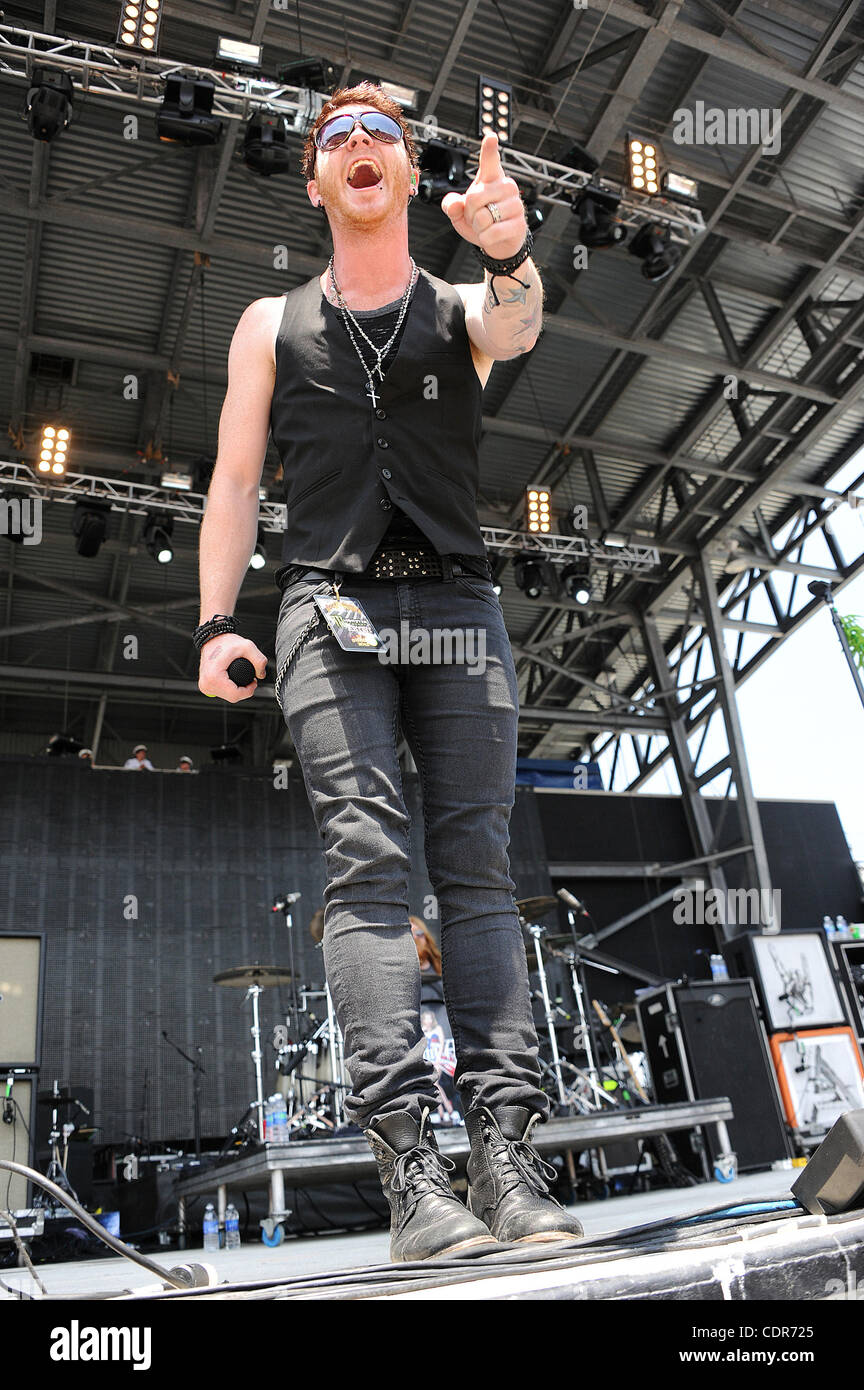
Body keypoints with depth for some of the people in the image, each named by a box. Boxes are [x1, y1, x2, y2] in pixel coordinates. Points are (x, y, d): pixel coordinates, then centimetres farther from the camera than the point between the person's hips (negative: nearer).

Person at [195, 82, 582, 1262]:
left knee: (478, 861, -9)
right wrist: (216, 621, -1)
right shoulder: (272, 325, 20)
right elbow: (234, 480, 12)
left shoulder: (463, 309, 19)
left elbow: (516, 331, -6)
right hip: (330, 607, 0)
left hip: (457, 604, 1)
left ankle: (509, 1155, -9)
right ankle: (411, 1166, -14)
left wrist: (509, 254, -30)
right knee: (368, 859, -14)